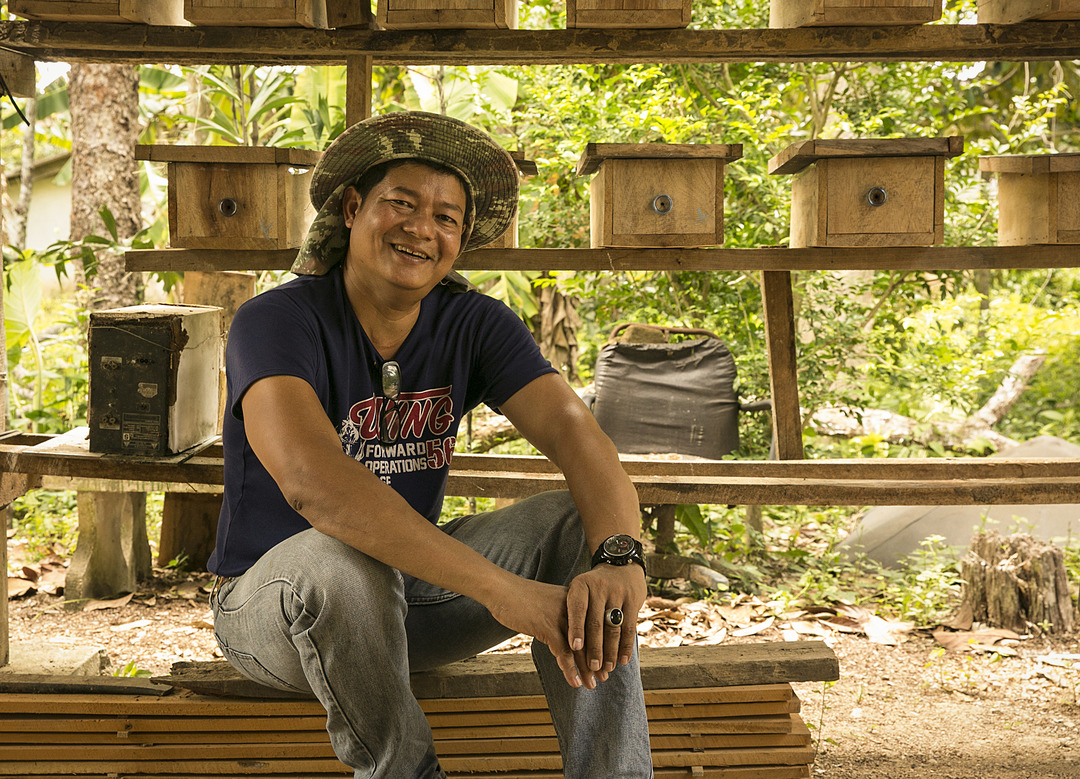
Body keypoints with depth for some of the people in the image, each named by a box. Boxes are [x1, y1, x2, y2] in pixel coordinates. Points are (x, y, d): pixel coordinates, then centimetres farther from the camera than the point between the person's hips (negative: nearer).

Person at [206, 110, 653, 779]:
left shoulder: (473, 324, -4)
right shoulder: (277, 321, -20)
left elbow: (574, 430, -19)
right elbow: (309, 478, -38)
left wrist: (620, 557, -41)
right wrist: (500, 589, -46)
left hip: (411, 587, 5)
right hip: (272, 598, -4)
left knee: (577, 525, -15)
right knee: (342, 560, -37)